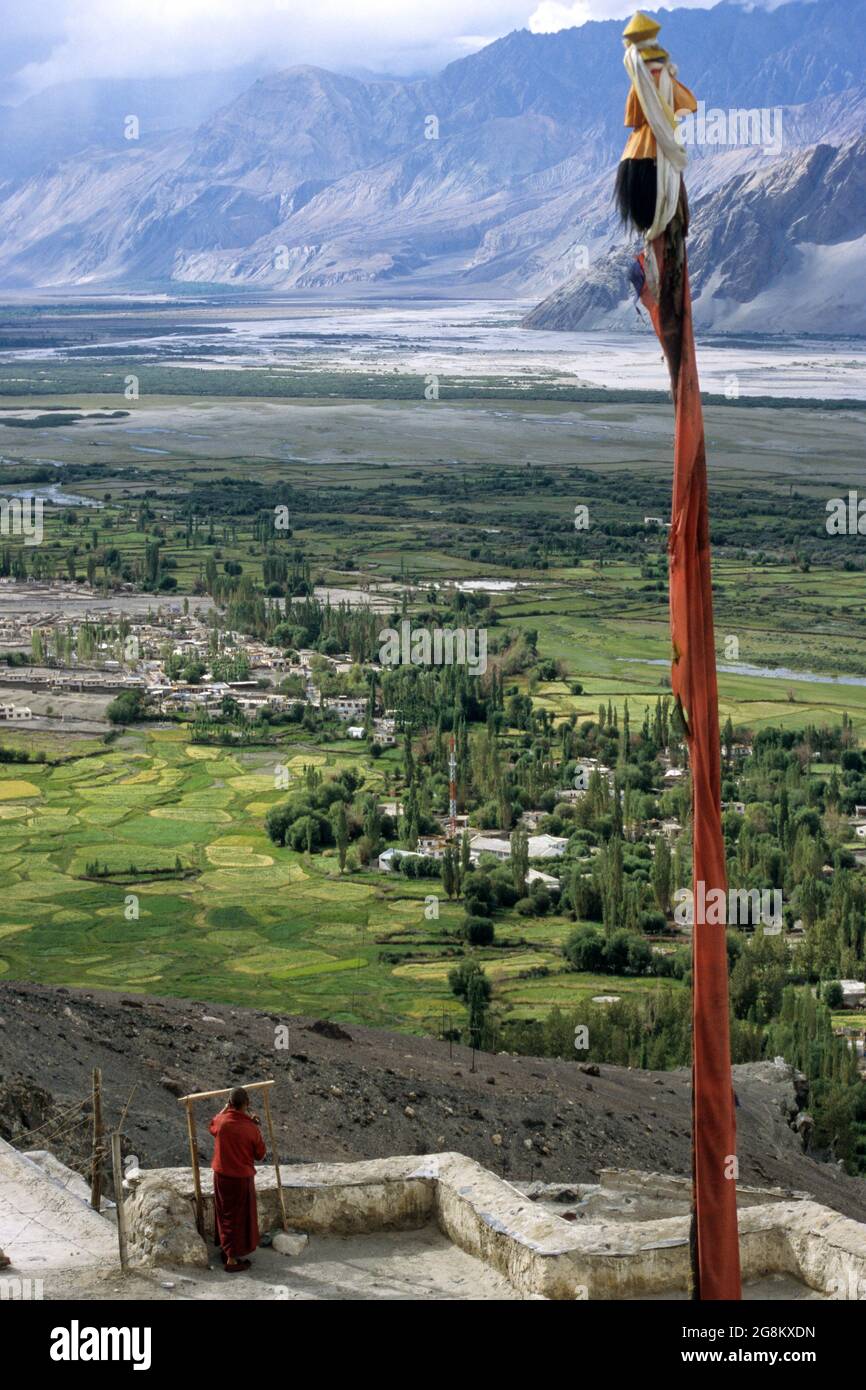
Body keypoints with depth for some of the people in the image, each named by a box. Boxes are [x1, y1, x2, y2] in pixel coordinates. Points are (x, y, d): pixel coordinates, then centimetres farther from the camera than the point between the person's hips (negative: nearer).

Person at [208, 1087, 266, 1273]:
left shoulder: (221, 1121, -11)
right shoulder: (251, 1128, -19)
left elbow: (212, 1127, 16)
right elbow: (260, 1155, -5)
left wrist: (226, 1108, 17)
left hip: (221, 1175, 4)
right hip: (242, 1178, -4)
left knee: (225, 1214, 20)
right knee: (239, 1217, 7)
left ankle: (226, 1250, 32)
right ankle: (232, 1260, 9)